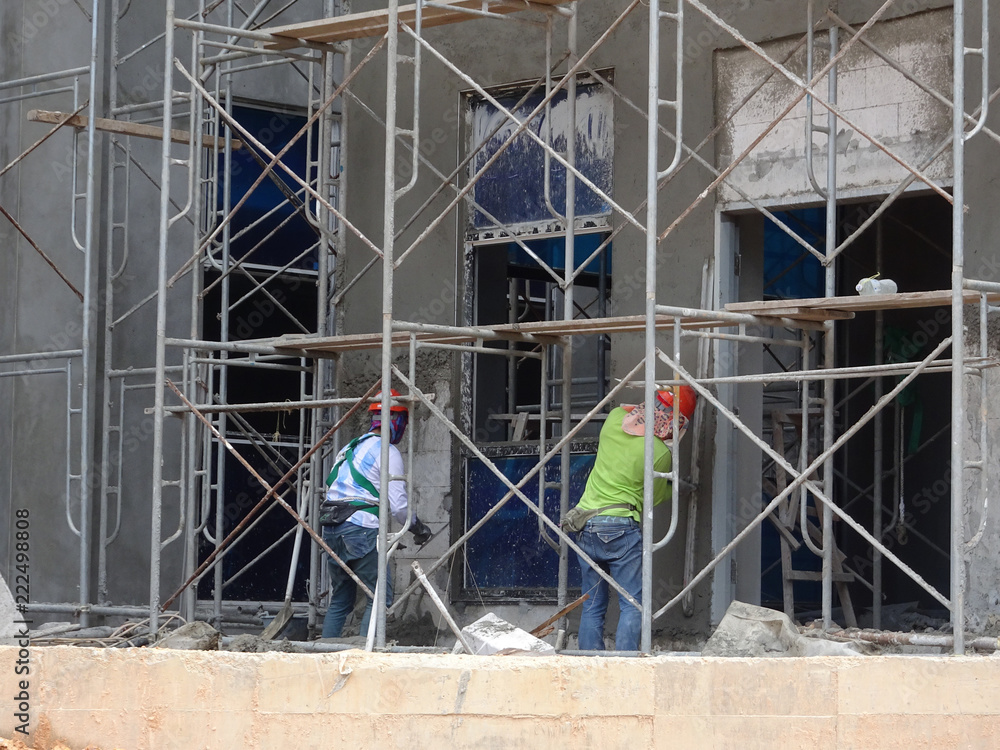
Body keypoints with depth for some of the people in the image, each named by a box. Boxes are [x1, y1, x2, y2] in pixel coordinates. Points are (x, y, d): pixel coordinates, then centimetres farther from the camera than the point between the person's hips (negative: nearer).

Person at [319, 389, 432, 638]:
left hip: (332, 530, 8)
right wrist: (418, 528, 13)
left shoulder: (348, 448, 23)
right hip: (361, 529, -8)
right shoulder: (388, 452, -2)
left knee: (339, 599, 13)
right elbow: (398, 504, -6)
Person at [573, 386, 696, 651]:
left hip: (586, 528, 6)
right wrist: (675, 490, 23)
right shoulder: (660, 453, -11)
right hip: (621, 527, -6)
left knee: (592, 607, 10)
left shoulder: (615, 418, 2)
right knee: (633, 605, -2)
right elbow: (653, 498, 5)